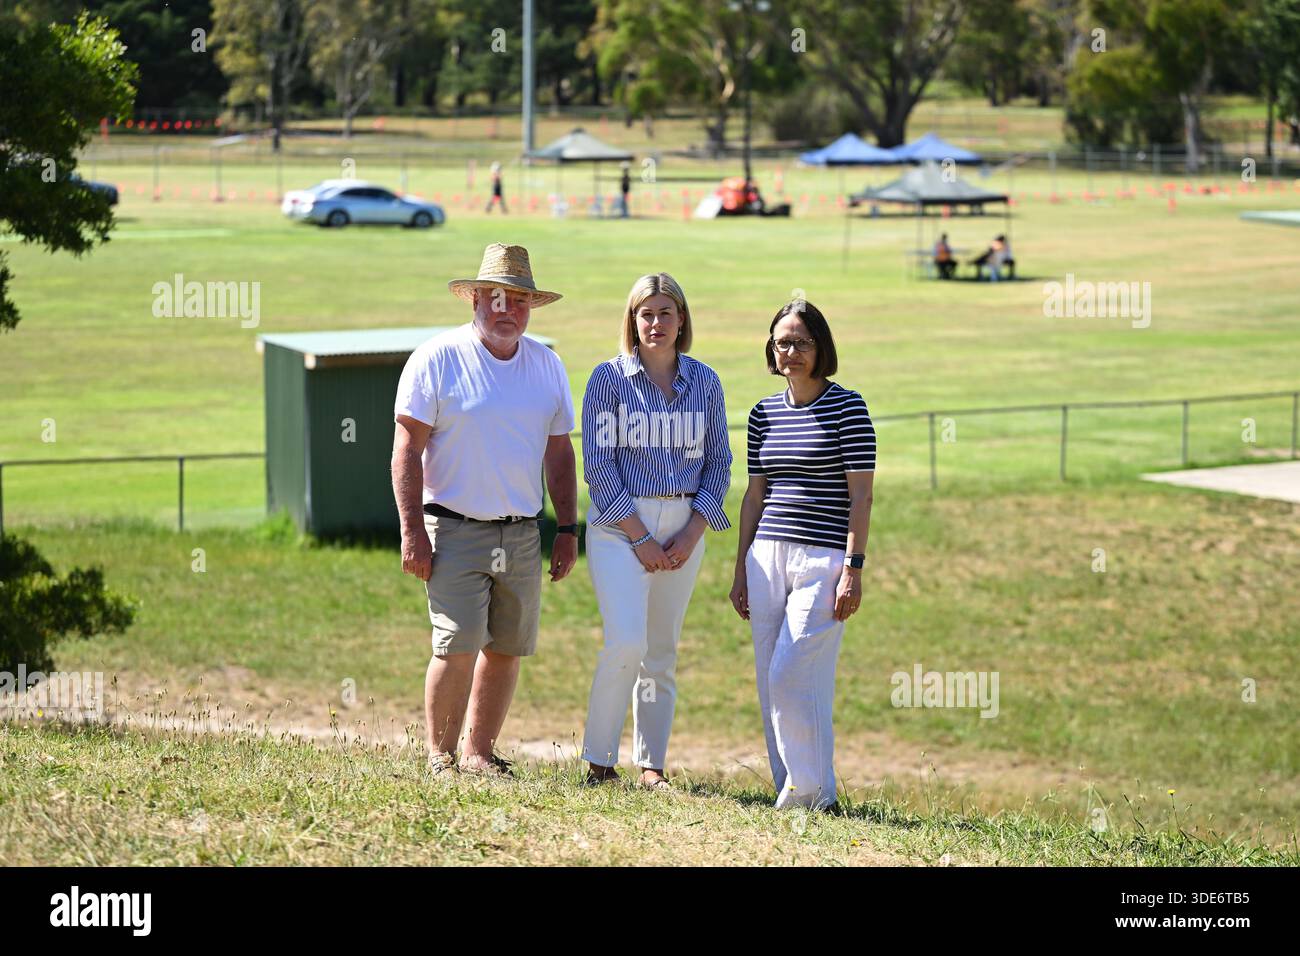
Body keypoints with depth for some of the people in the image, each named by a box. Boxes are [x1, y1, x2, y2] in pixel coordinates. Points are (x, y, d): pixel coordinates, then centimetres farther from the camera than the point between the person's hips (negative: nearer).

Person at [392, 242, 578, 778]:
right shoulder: (437, 359, -4)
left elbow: (558, 452, 17)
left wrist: (568, 530, 11)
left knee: (507, 649, 5)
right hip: (455, 530, -5)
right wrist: (412, 532, -12)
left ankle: (480, 754, 17)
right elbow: (407, 449, -6)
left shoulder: (547, 365, 11)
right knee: (458, 647, -12)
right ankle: (440, 758, -1)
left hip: (522, 535, 5)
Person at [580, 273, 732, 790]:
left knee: (663, 652, 6)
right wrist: (639, 536, -10)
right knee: (626, 643, -16)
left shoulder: (704, 381, 7)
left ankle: (652, 766, 14)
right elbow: (598, 462, -6)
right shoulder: (610, 377, -2)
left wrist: (693, 533, -4)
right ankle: (598, 761, -5)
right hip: (620, 524, -3)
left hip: (684, 528, 3)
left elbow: (719, 462, 9)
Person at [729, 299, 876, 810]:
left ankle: (812, 790, -2)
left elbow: (861, 493, -6)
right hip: (767, 556, 6)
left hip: (824, 558, -6)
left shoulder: (847, 407, -3)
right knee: (770, 683, 5)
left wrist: (854, 568, -12)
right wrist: (741, 570, 15)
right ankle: (788, 789, 13)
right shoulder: (764, 413, 13)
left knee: (791, 677, -13)